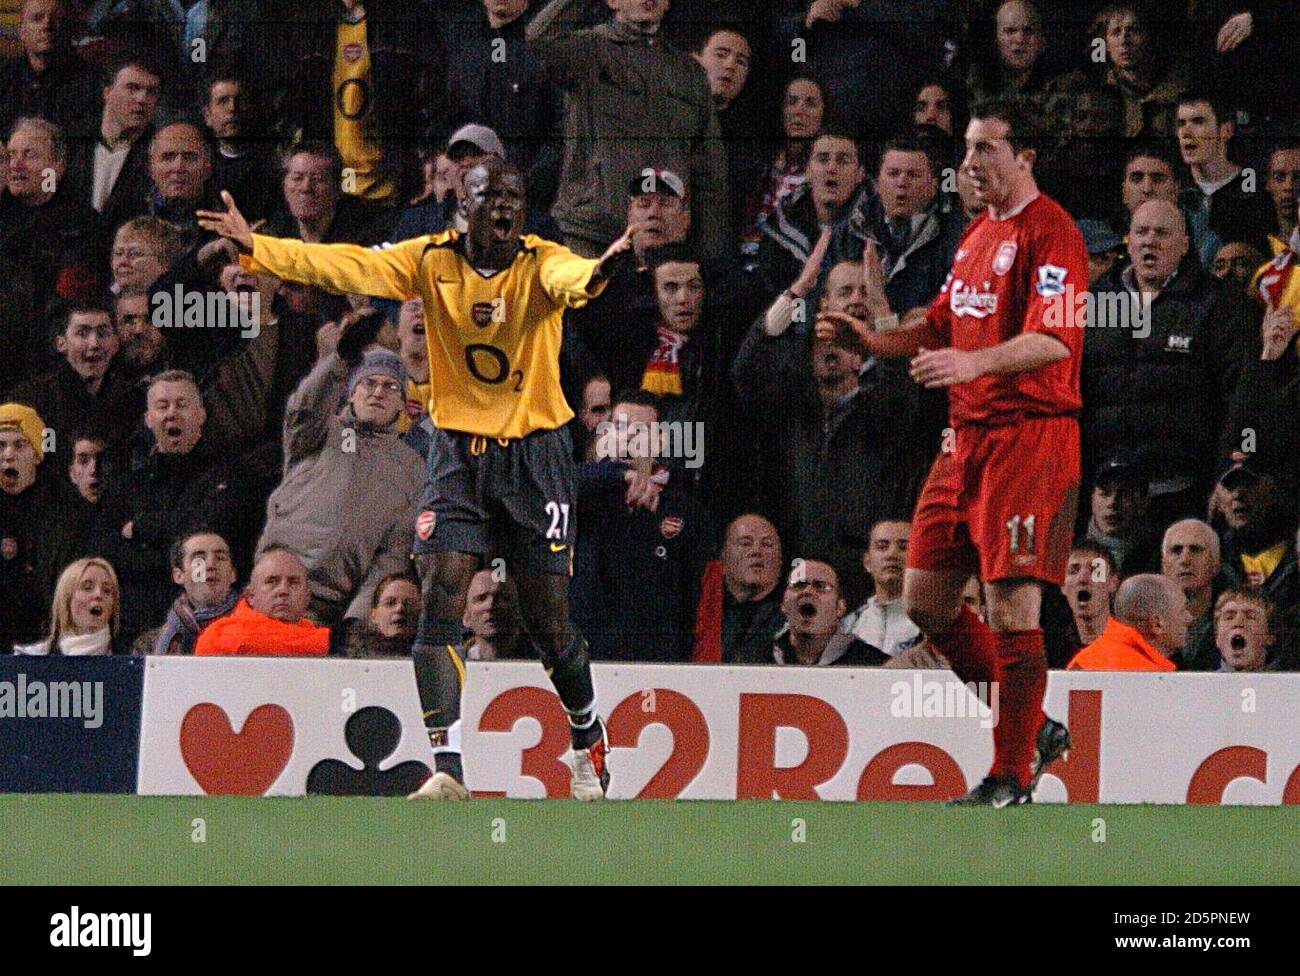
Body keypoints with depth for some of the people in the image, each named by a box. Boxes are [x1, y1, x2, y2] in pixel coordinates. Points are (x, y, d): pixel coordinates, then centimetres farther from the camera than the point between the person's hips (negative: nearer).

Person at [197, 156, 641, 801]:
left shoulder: (540, 264, -8)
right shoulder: (433, 261, -2)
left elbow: (568, 277, -31)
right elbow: (345, 267, -9)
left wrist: (595, 272, -56)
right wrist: (254, 247, -21)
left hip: (536, 456, -2)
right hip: (459, 452, 2)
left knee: (549, 623, 2)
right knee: (440, 607, -12)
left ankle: (588, 739, 29)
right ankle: (448, 771, -13)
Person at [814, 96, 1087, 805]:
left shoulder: (1050, 232, -10)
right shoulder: (976, 234, 19)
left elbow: (1056, 339, -23)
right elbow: (942, 324, 28)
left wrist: (973, 362, -36)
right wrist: (872, 339, 11)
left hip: (1031, 435, -10)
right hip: (967, 440, 10)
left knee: (1011, 605, -10)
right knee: (925, 600, 9)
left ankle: (1011, 779, -2)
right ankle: (1032, 728, 21)